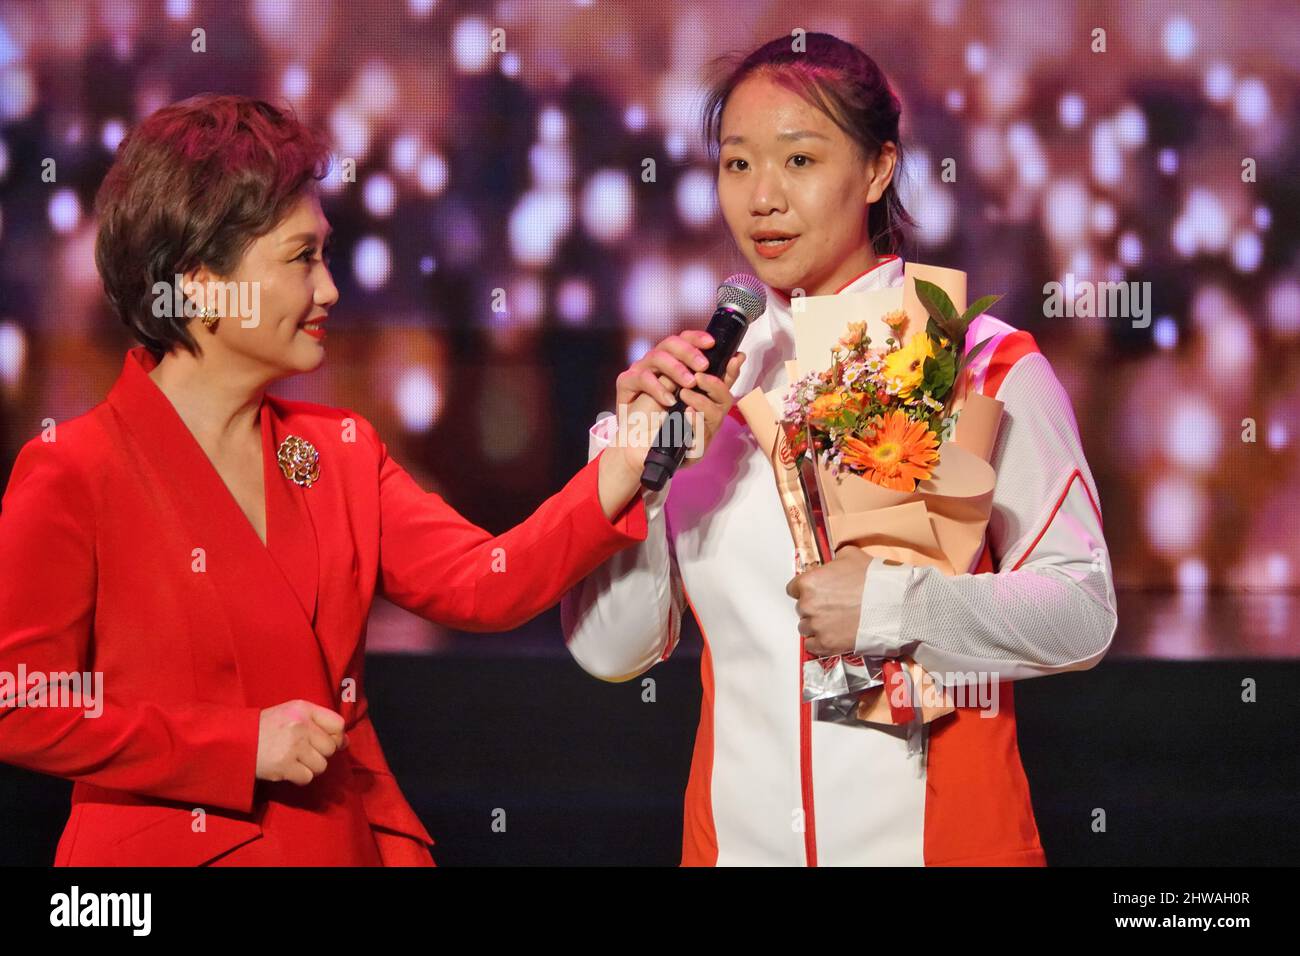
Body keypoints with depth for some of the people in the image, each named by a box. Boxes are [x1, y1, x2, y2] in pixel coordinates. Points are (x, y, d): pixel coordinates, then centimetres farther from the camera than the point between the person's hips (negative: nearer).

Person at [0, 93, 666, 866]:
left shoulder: (342, 451, 8)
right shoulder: (71, 475, -10)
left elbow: (481, 583, -4)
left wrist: (623, 473, -18)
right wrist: (242, 745, -15)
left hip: (351, 844, 6)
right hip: (170, 848, -6)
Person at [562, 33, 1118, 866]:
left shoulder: (986, 366, -7)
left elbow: (1083, 615, -12)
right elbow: (609, 649, 1)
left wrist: (898, 606, -23)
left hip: (939, 830, -3)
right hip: (737, 835, 3)